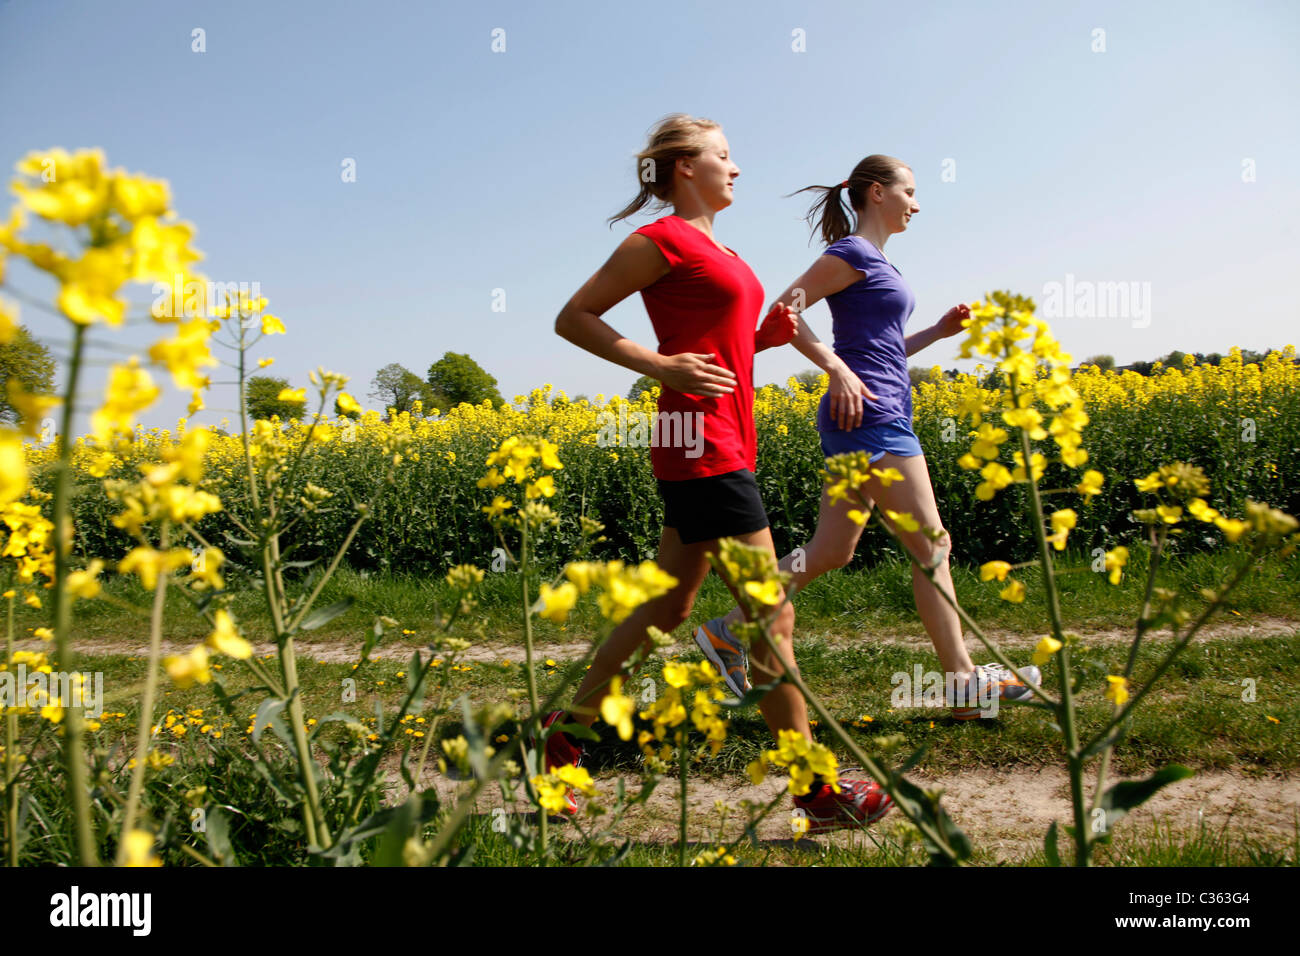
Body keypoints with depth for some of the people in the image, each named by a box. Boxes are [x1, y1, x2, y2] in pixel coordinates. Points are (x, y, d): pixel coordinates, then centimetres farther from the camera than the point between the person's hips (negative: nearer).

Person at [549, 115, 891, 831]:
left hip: (723, 444, 10)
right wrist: (660, 366, -17)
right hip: (702, 446, -10)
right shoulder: (664, 240, -7)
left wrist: (767, 336, 8)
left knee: (666, 607, 14)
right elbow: (572, 318, -6)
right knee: (771, 616, -5)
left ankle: (567, 732, 27)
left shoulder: (716, 251, 19)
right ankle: (818, 794, 5)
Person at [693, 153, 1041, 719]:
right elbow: (784, 310, -15)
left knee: (830, 552, 10)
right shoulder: (854, 253, -7)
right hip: (869, 417, -10)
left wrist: (938, 331, 14)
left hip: (871, 418, 10)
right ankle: (964, 684, 3)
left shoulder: (876, 263, 21)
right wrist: (837, 368, -21)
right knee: (931, 548, -4)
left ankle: (727, 631, 15)